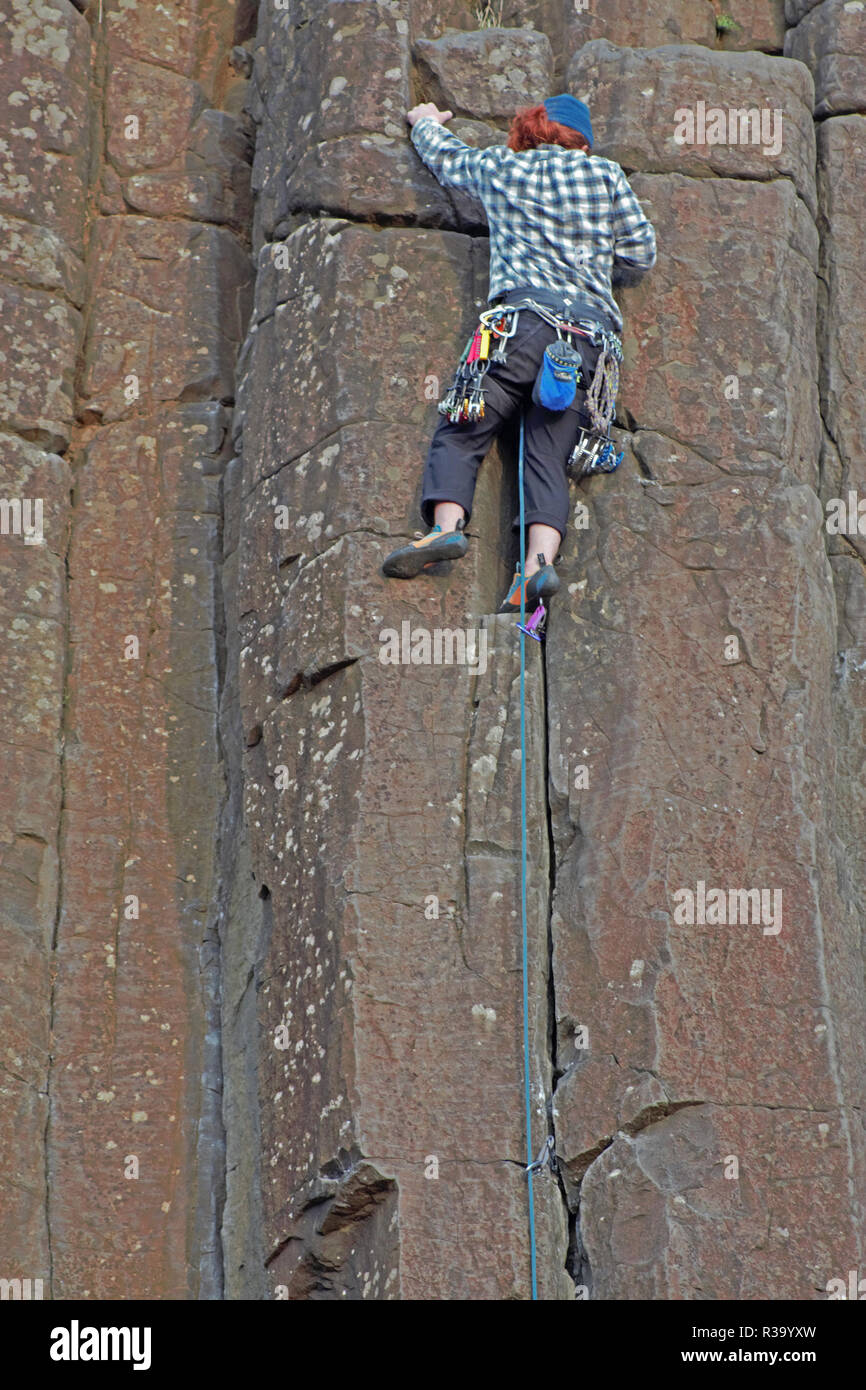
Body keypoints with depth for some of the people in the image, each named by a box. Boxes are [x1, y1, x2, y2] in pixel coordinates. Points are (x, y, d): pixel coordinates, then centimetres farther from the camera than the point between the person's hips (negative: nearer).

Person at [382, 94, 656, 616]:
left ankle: (448, 525, -28)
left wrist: (425, 121, 62)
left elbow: (444, 155, 40)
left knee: (461, 431, -2)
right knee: (550, 457, -4)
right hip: (594, 331, 2)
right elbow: (643, 254, 24)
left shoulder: (500, 167, 19)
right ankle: (541, 559, -27)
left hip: (526, 315, -2)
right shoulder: (605, 174, 19)